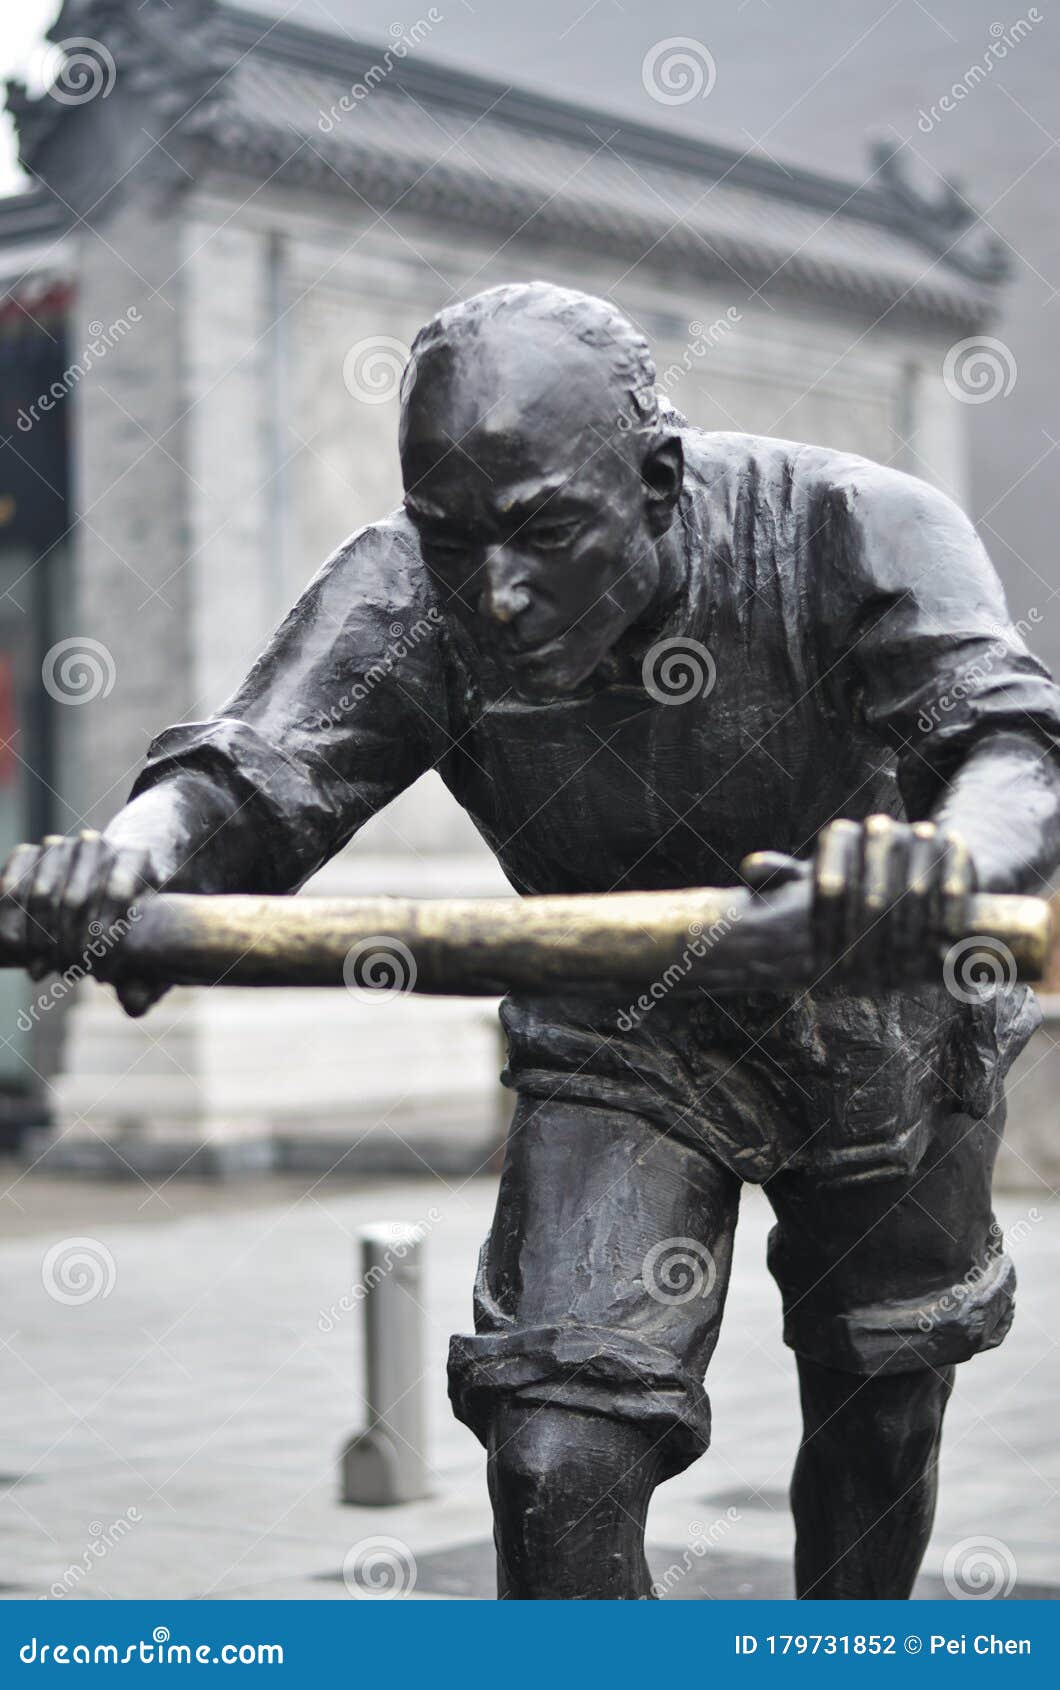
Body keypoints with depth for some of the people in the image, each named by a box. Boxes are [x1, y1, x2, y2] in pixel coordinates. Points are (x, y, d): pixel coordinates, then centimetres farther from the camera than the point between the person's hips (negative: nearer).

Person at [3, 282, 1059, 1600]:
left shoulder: (847, 528, -32)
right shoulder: (406, 592, -26)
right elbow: (253, 768, -38)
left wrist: (949, 858, -70)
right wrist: (140, 848, -62)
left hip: (888, 1031, 0)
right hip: (627, 1039, 0)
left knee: (880, 1419, 20)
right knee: (561, 1466, -18)